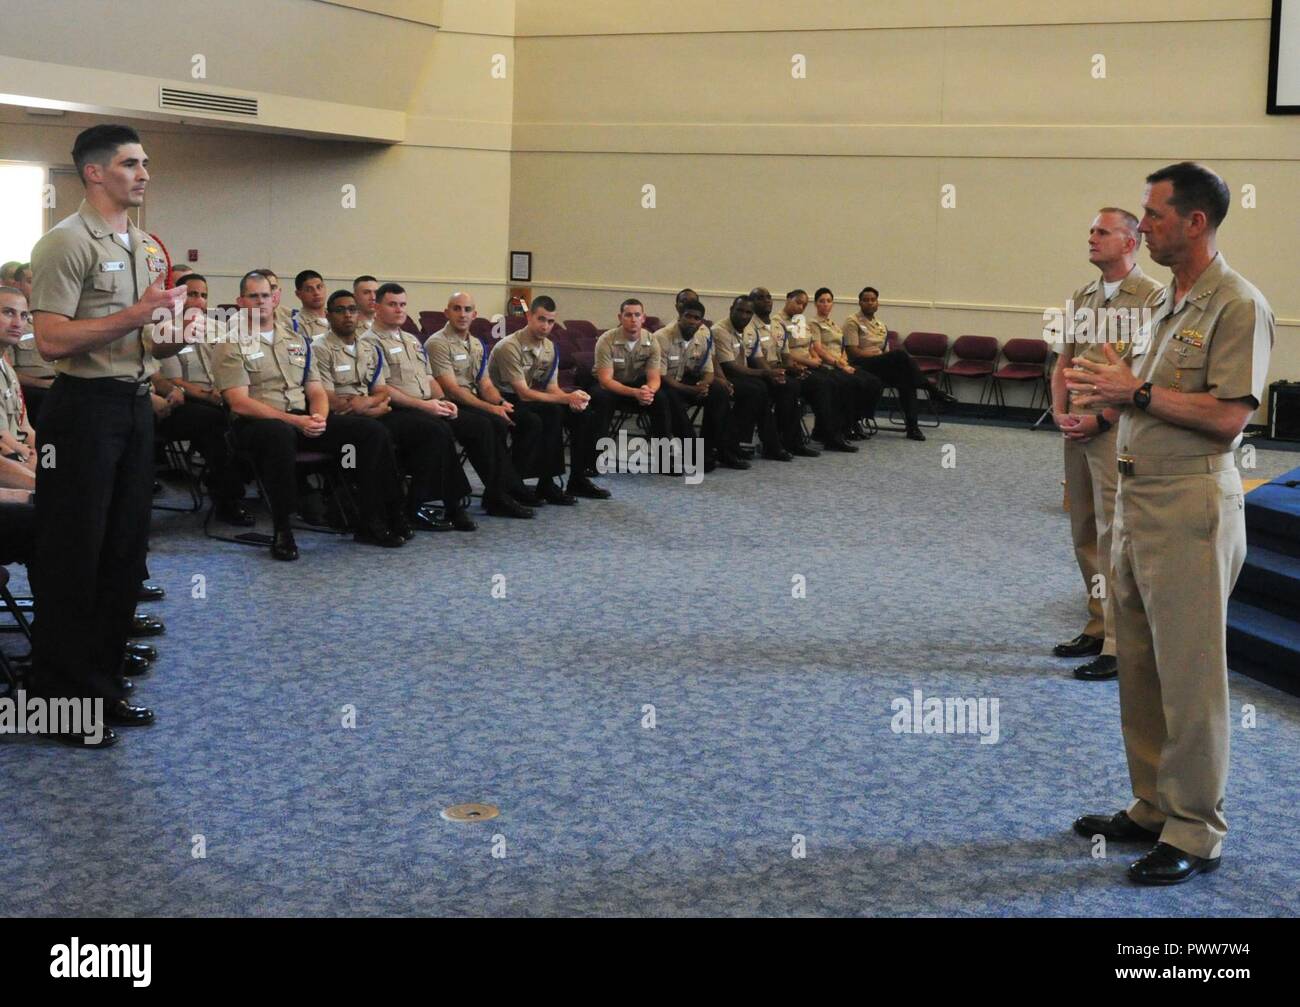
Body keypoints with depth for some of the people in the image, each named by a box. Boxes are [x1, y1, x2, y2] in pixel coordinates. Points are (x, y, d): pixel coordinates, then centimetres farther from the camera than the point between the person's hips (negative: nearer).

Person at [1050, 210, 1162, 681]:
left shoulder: (1152, 298, -7)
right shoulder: (1081, 298, 15)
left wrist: (1100, 419, -16)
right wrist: (1060, 412, 2)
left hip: (1117, 431, -7)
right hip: (1077, 430, 8)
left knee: (1113, 537, -8)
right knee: (1085, 535, 12)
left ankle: (1118, 646, -4)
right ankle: (1097, 627, 23)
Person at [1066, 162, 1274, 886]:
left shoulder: (1238, 306, -12)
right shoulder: (1169, 302, 16)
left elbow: (1228, 416, -20)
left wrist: (1136, 392, -17)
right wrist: (1111, 391, 3)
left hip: (1192, 506, -9)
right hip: (1138, 499, 9)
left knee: (1189, 672, -3)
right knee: (1139, 663, 14)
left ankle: (1196, 831, 8)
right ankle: (1154, 807, 26)